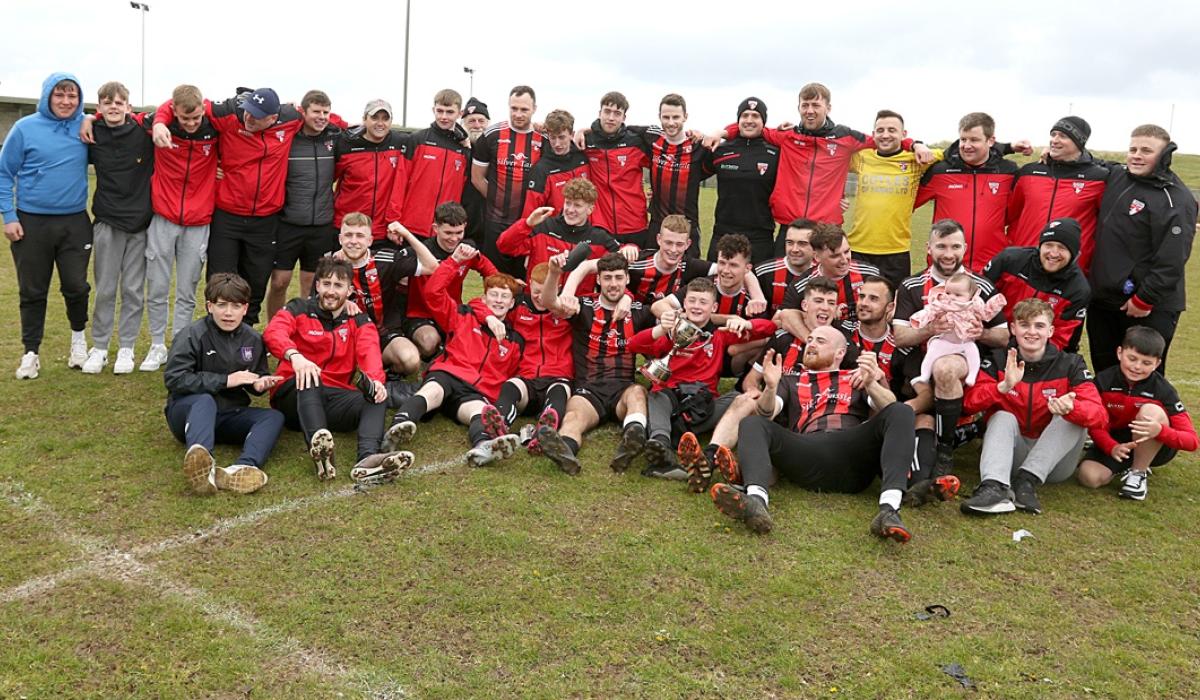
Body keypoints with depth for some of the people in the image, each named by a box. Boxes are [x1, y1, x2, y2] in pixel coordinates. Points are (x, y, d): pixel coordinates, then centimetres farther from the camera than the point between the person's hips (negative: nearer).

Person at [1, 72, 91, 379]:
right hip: (31, 223, -1)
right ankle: (30, 353, 20)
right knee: (32, 291, 7)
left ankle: (79, 336, 31)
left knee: (76, 286, 4)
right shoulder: (25, 128, -4)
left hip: (75, 222, 1)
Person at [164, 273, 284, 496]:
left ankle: (243, 467, -52)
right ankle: (201, 462, -70)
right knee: (205, 400, -37)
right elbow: (173, 379, -17)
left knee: (275, 417, -20)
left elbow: (258, 376, 23)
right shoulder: (192, 336, -8)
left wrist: (260, 383, -4)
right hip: (189, 411, -5)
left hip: (231, 415, 5)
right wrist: (225, 380, -19)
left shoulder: (253, 339, 8)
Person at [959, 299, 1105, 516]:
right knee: (1002, 417, -24)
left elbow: (1098, 413, -17)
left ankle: (1027, 480, -32)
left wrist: (1070, 408, -40)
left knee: (1076, 415, -21)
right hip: (1012, 455, 0)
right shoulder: (999, 362, -2)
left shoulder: (1070, 364, -3)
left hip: (1053, 462, 0)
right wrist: (1003, 386, -34)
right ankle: (995, 488, -46)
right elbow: (969, 403, -16)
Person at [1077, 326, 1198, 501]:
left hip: (1156, 448, -2)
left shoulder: (1163, 391, -17)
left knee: (1151, 410, -32)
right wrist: (1112, 447, -31)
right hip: (1115, 444, 2)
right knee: (1089, 476, -27)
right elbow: (1095, 424, -9)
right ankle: (1126, 466, 9)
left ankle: (1138, 473, -14)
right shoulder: (1104, 381, -12)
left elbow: (1192, 441, -20)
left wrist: (1160, 431, -42)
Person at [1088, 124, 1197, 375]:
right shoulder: (1116, 176, 7)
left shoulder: (1176, 200, -14)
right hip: (1102, 298, 7)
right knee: (1104, 369, 17)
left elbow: (1172, 260, -19)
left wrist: (1144, 299, -18)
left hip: (1149, 308, -7)